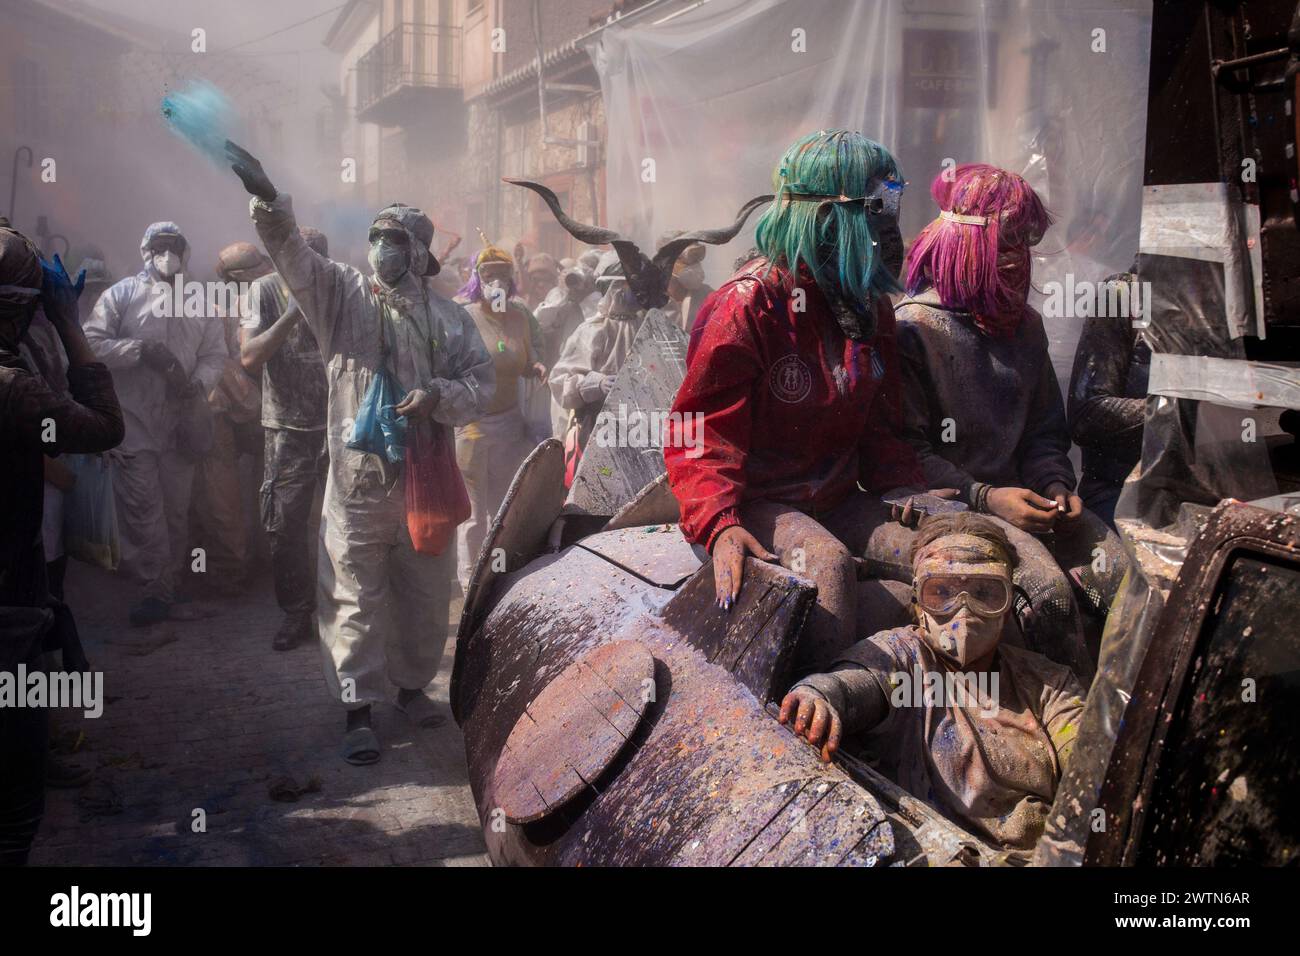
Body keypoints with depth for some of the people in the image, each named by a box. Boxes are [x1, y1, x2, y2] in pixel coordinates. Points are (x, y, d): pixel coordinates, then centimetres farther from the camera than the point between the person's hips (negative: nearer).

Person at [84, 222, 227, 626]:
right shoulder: (122, 293, 3)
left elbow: (215, 354, 8)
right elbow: (90, 343, -5)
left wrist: (198, 383, -13)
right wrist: (141, 349, -17)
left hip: (181, 421, 4)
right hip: (134, 420, -3)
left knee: (176, 509, 8)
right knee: (142, 507, -6)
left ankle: (164, 588, 19)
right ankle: (156, 589, 4)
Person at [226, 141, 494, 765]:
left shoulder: (449, 318, 8)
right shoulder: (342, 293, 4)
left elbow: (482, 382, 5)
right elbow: (291, 251, -10)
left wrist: (439, 395, -15)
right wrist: (265, 197, -27)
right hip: (357, 477, -2)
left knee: (425, 593, 12)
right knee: (354, 594, 0)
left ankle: (413, 685, 32)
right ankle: (358, 709, 10)